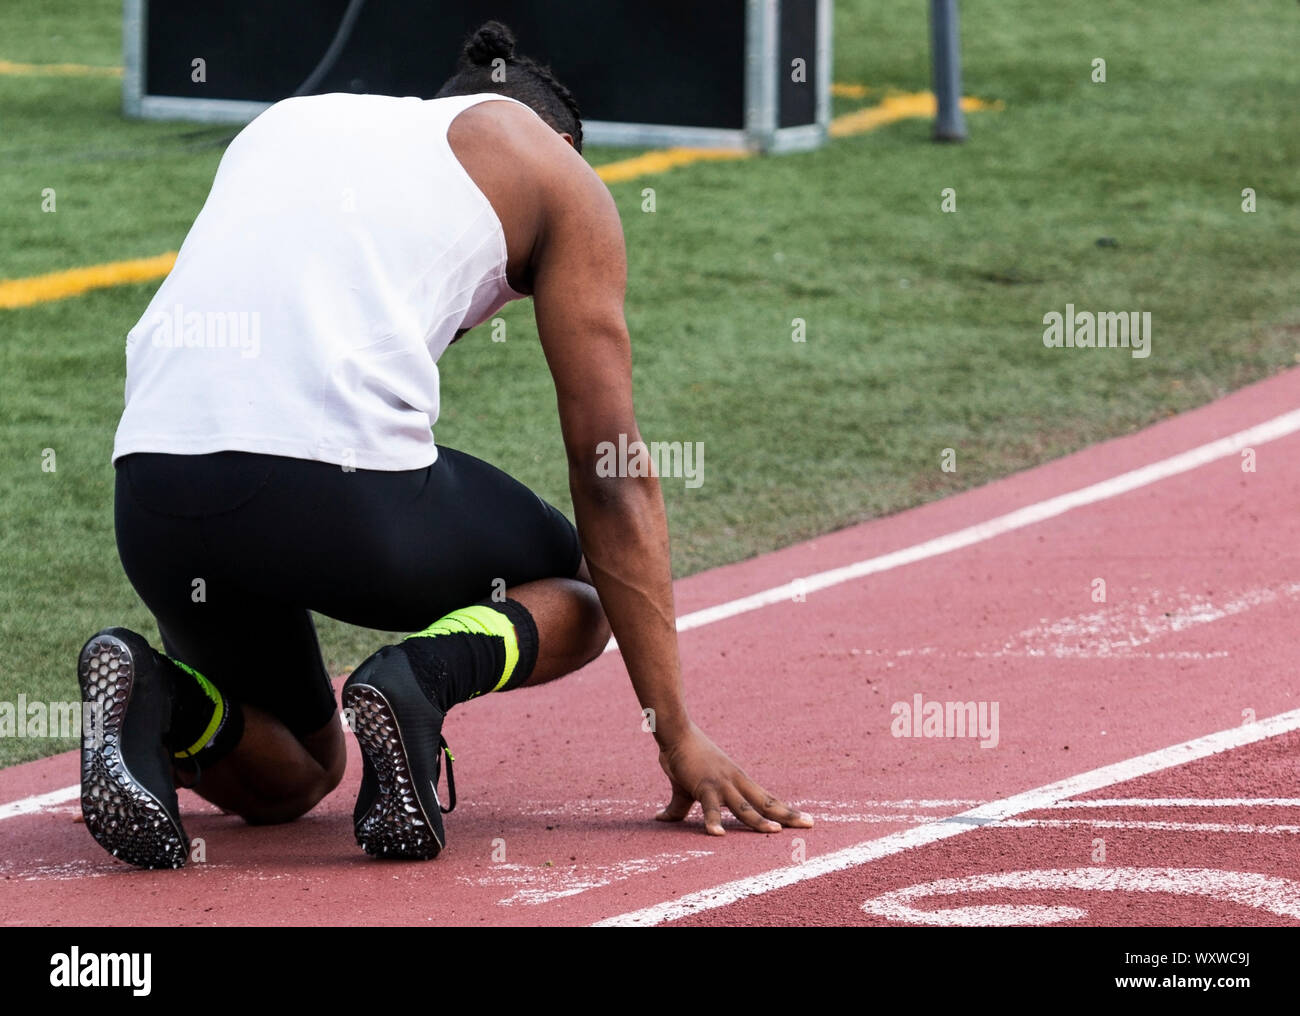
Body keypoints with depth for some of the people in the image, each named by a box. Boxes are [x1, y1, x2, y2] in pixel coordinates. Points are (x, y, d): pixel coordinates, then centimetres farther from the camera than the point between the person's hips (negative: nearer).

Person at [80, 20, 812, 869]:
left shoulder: (285, 124, 33)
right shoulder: (552, 169, 19)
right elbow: (612, 474, 13)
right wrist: (679, 736, 14)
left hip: (150, 488, 5)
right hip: (339, 471, -5)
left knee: (287, 778, 29)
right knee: (581, 596, 25)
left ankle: (158, 698, -4)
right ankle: (423, 677, -7)